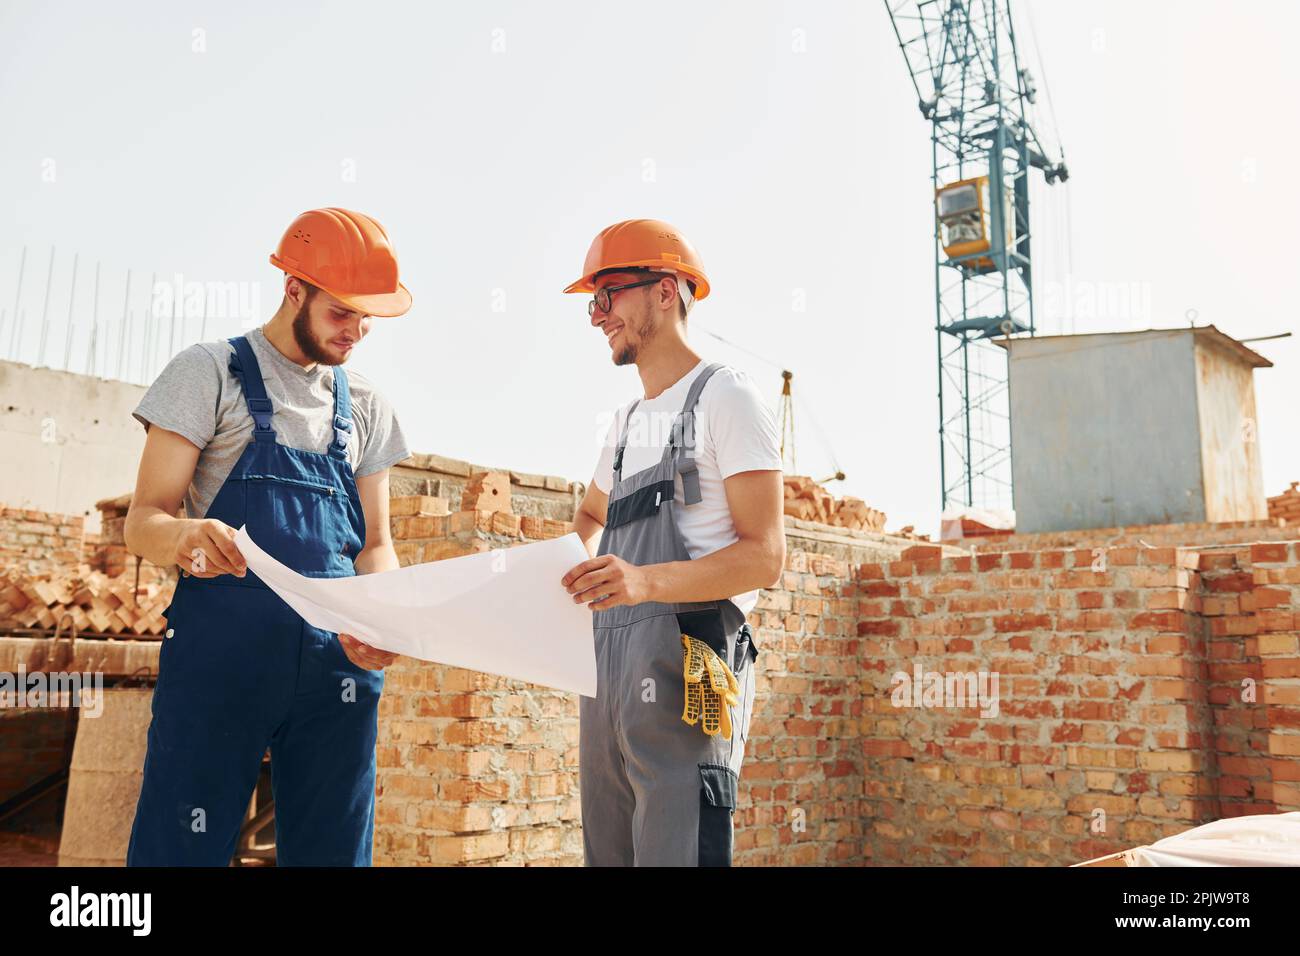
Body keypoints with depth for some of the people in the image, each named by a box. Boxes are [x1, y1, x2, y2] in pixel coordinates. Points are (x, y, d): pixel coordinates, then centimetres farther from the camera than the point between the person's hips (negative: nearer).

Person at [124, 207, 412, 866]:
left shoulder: (366, 406, 16)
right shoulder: (212, 371, 3)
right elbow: (143, 521, -2)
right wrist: (185, 538, -27)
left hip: (338, 656, 4)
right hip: (222, 644, -4)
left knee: (331, 848, 8)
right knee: (182, 847, -5)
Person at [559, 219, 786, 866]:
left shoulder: (725, 396, -1)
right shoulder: (627, 421, 24)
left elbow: (765, 555, -10)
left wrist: (648, 580, -26)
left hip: (685, 665, -8)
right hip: (606, 662, 8)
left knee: (673, 851, -12)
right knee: (607, 853, 10)